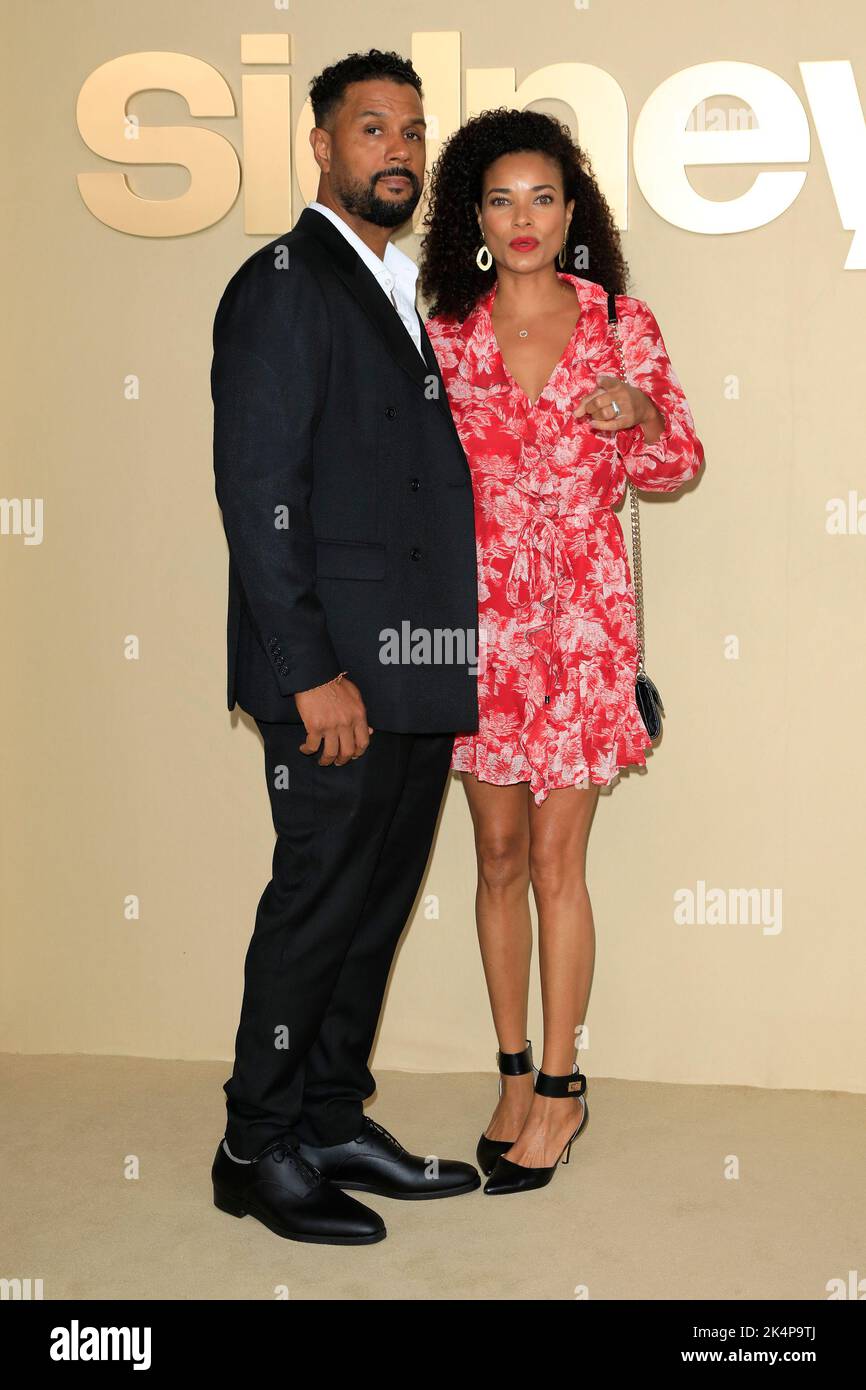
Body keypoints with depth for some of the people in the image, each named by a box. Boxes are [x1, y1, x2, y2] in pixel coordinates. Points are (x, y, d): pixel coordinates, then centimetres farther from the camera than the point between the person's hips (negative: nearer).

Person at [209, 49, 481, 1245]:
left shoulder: (410, 293, 19)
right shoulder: (283, 285, -7)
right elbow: (258, 495, -14)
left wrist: (454, 650, 13)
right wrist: (312, 673, -18)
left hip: (421, 671, 8)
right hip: (338, 672, -8)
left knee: (377, 903, 13)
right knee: (319, 905, -1)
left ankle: (335, 1126, 25)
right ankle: (259, 1151, 14)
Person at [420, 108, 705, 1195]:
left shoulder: (622, 324, 2)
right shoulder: (445, 334, 5)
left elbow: (680, 463, 7)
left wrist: (642, 413, -13)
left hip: (582, 613, -2)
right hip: (479, 608, 2)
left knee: (555, 858, 0)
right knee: (499, 853, 8)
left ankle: (559, 1087, 13)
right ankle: (515, 1075, 21)